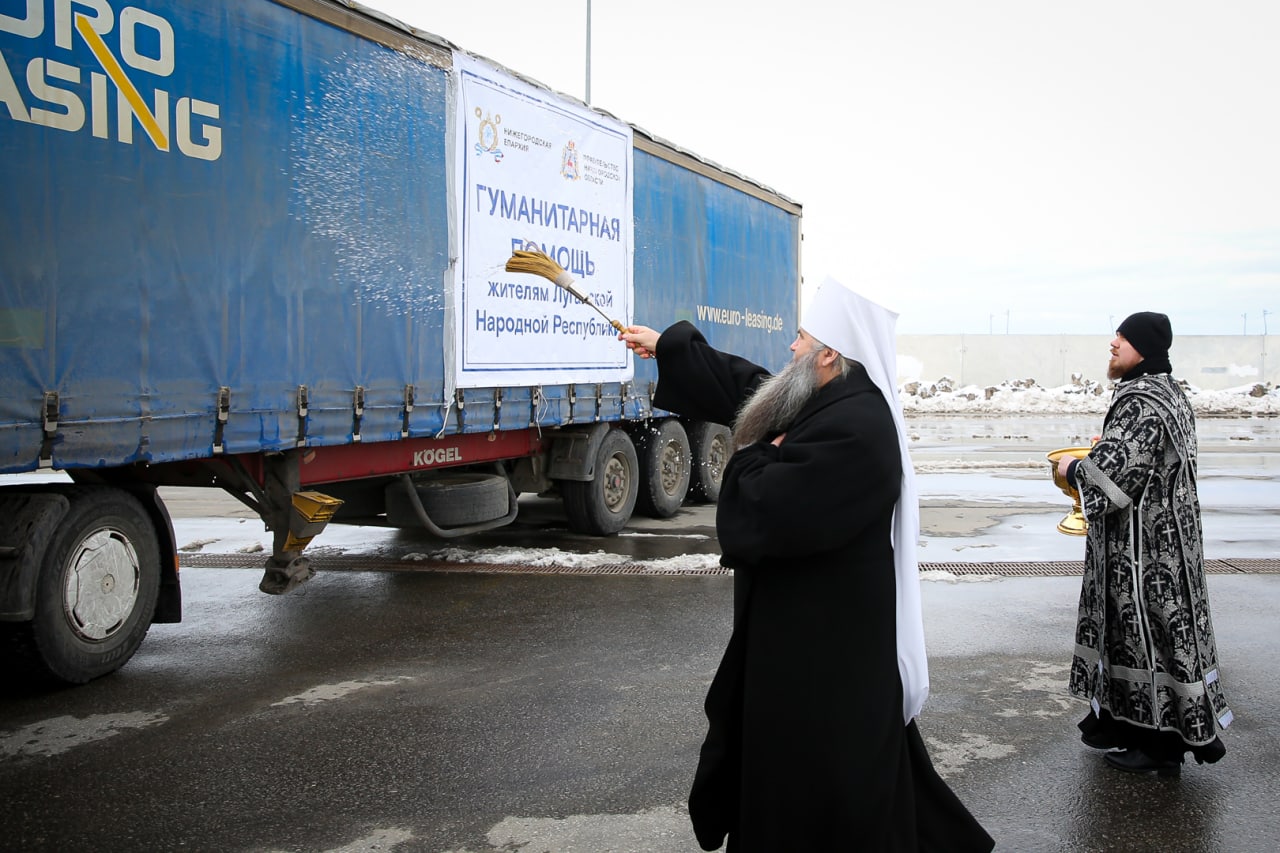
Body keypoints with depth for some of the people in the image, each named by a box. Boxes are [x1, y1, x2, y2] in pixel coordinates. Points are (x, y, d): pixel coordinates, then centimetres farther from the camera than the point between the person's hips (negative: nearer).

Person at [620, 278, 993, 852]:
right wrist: (666, 346, 25)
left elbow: (765, 514, -30)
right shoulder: (833, 404, 5)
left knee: (815, 762, 4)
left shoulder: (852, 429, -27)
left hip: (824, 642, -11)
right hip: (811, 622, 11)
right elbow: (743, 387, 18)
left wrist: (758, 458, -9)